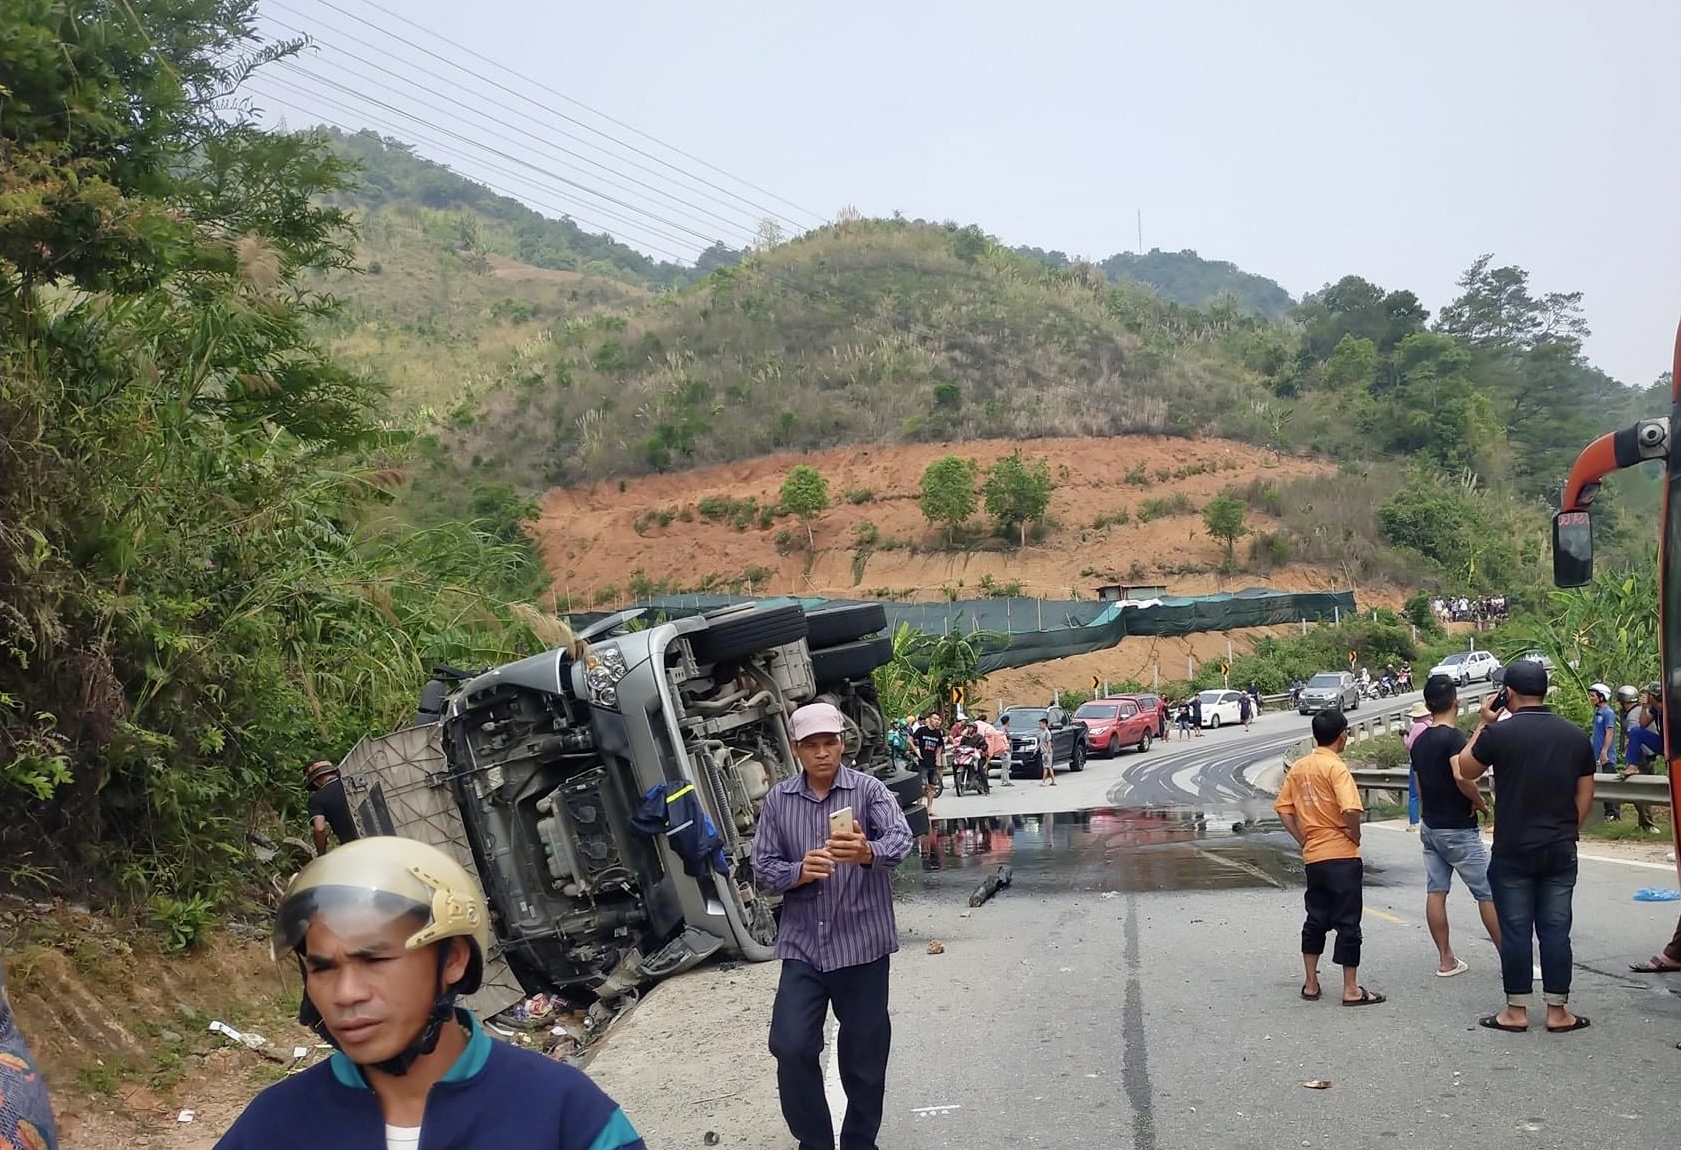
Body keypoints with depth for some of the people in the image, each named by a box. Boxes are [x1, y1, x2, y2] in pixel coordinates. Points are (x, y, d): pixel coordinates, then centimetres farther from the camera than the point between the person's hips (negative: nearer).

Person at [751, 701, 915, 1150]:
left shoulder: (869, 789, -7)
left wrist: (866, 851, -45)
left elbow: (900, 839, -23)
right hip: (802, 945, 2)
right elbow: (762, 866, 1)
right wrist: (798, 872, -20)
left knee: (864, 1055, 9)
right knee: (791, 1049, -5)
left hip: (862, 944, -2)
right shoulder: (778, 799, 3)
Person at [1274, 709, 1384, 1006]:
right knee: (1348, 922, 2)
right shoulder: (1336, 767, -14)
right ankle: (1351, 990, 7)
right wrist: (1355, 837, -9)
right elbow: (1350, 810, -27)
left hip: (1313, 856, 6)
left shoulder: (1298, 767, 7)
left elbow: (1283, 808, 9)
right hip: (1342, 856, -6)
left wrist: (1304, 840, 11)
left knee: (1316, 919, 16)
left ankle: (1311, 984, 21)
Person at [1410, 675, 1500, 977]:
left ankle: (1446, 960, 12)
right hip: (1458, 829, -7)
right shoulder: (1454, 737, -18)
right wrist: (1480, 802, -17)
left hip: (1429, 826, 8)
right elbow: (1461, 776, -34)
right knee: (1488, 893, 2)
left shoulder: (1419, 742, 7)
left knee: (1435, 892, 7)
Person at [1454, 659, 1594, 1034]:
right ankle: (1557, 1012, 14)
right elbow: (1585, 796, 7)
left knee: (1515, 931, 4)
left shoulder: (1498, 733, -11)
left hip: (1512, 851, -3)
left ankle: (1516, 1011, 11)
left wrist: (1482, 724, 10)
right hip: (1560, 852, 3)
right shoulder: (1575, 736, 2)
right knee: (1556, 930, 8)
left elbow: (1465, 770, 5)